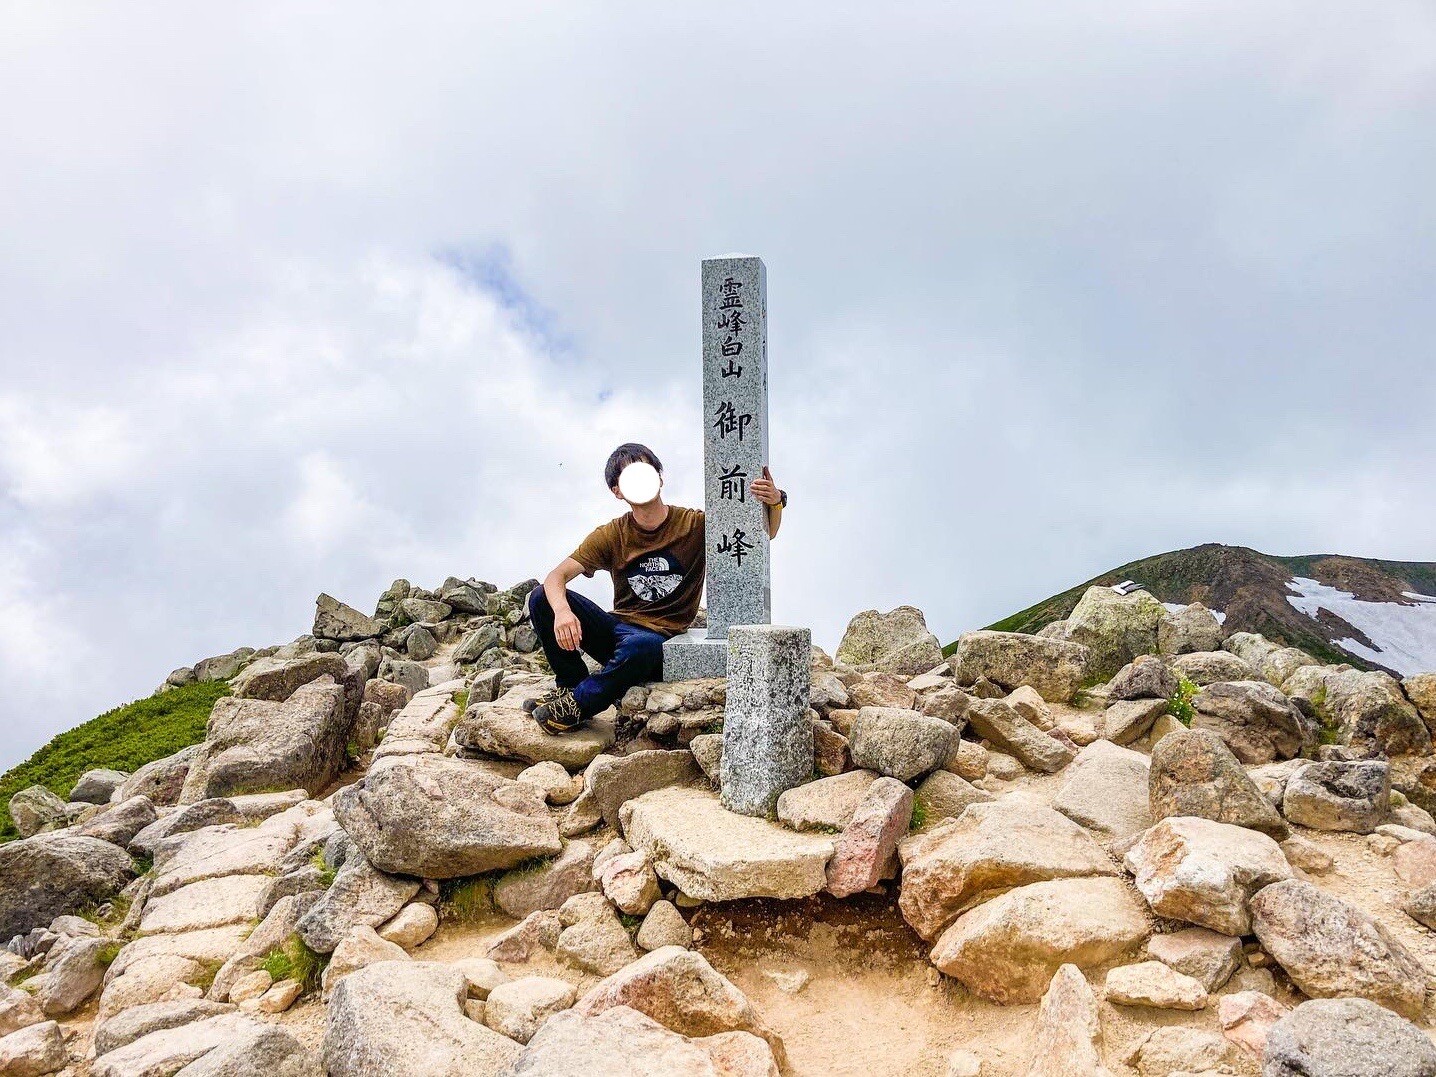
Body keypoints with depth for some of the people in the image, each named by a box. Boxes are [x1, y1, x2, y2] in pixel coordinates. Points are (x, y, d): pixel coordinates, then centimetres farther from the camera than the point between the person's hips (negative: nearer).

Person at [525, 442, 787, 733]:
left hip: (661, 639, -3)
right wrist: (561, 611, -31)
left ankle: (576, 704, -17)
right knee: (542, 599, -15)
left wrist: (775, 502, -26)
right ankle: (572, 684, 0)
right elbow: (557, 576, -7)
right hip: (616, 630, 3)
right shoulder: (611, 535, 0)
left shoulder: (695, 525, -4)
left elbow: (765, 534, -3)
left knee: (641, 645, -40)